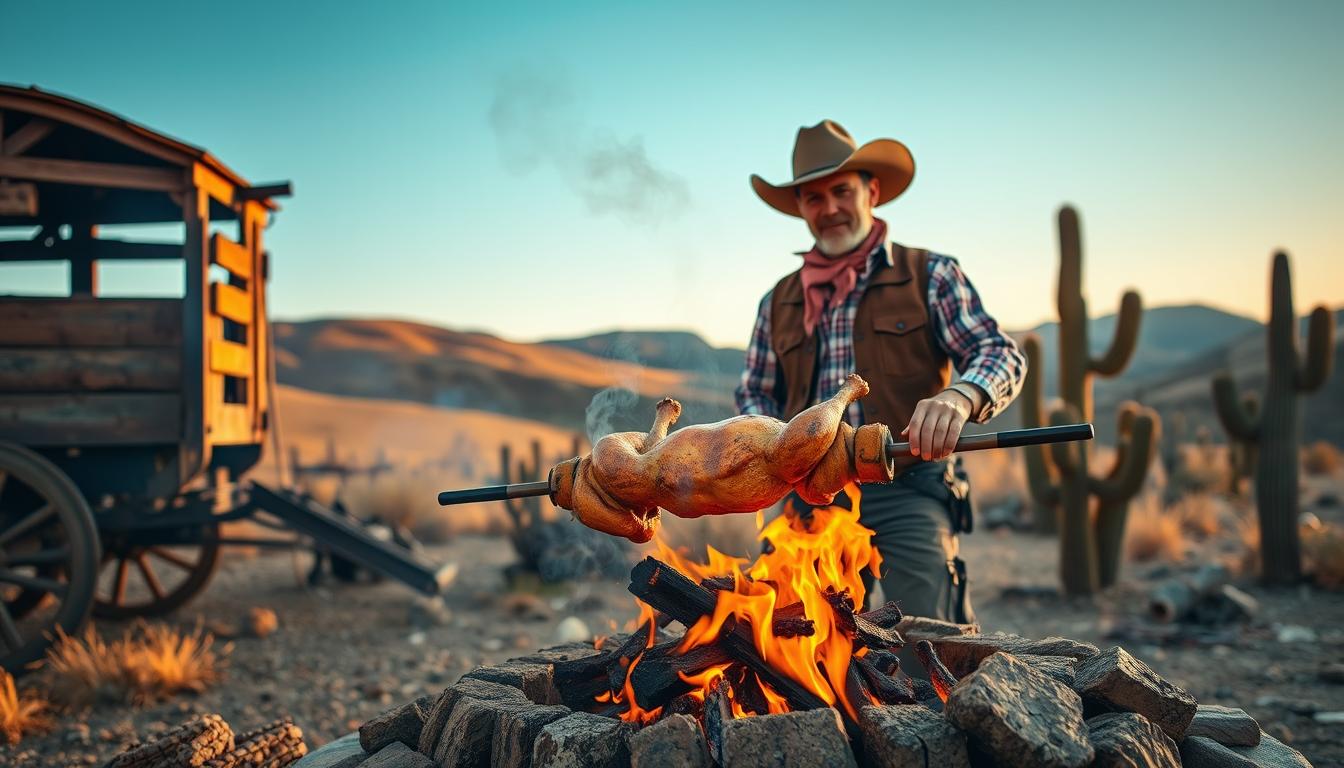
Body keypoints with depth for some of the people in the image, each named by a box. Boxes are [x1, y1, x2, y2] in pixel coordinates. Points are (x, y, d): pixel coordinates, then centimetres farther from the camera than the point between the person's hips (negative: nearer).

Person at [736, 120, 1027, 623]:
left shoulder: (930, 276, 6)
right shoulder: (778, 303, 16)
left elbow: (1000, 354, -3)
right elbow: (755, 391, 22)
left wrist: (960, 396, -26)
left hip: (907, 493, -3)